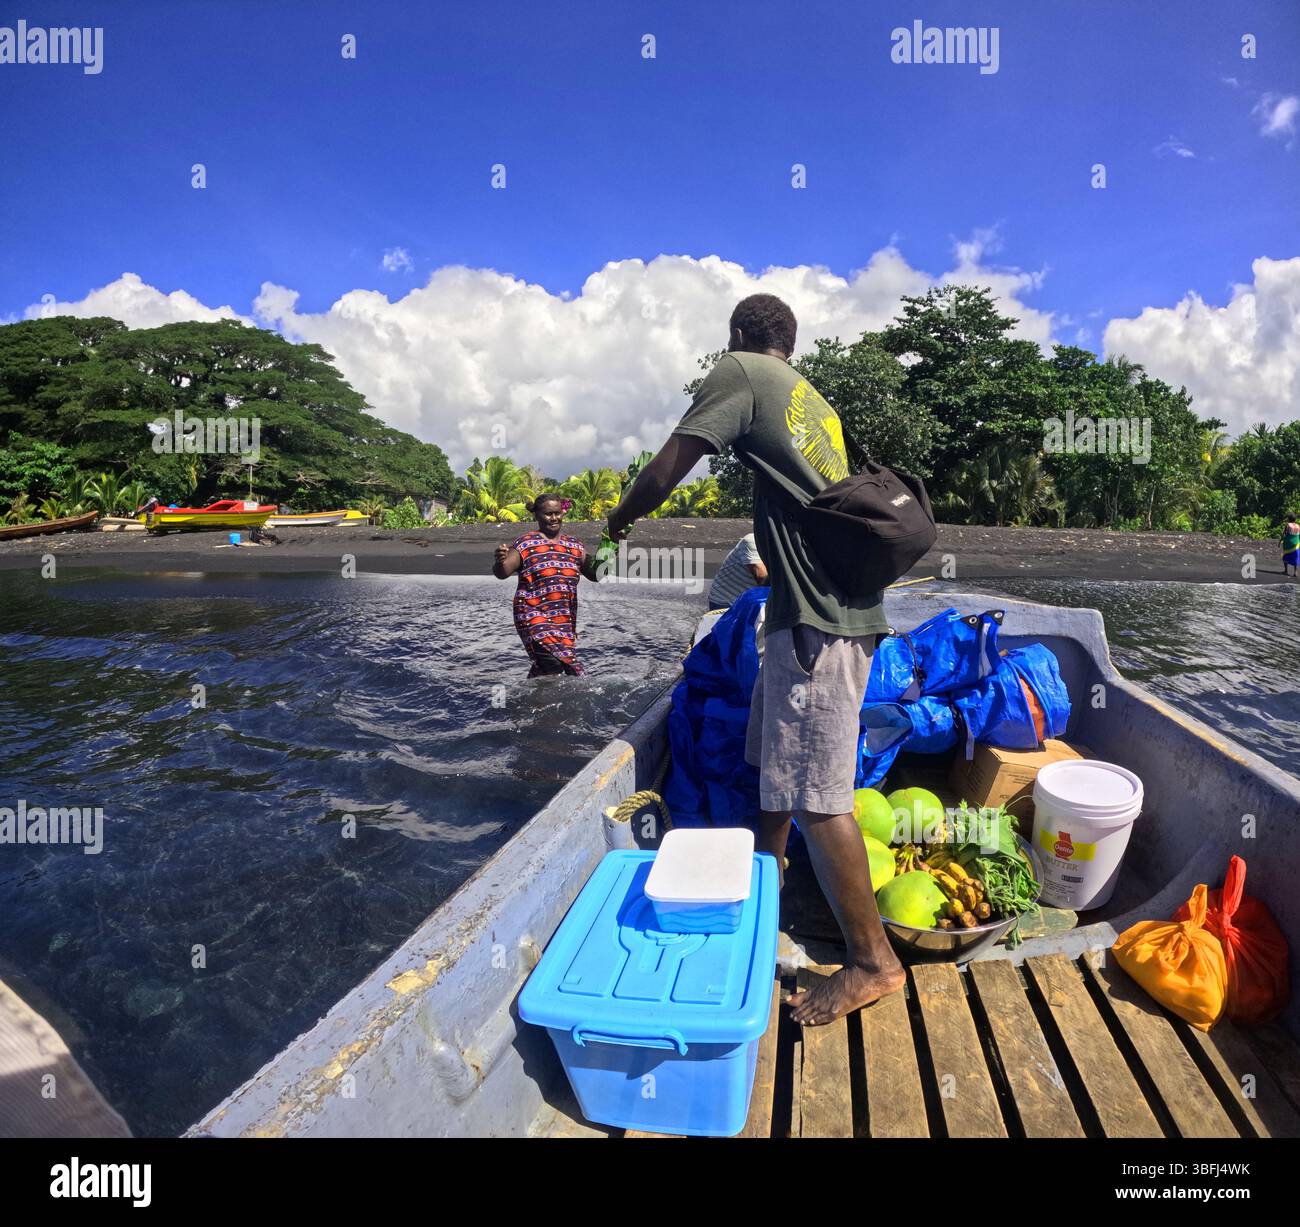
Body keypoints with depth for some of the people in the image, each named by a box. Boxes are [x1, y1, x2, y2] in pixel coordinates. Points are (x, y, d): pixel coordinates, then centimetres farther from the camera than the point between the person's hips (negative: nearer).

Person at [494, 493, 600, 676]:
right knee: (553, 663, -21)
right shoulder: (525, 544, -2)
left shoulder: (574, 545, 13)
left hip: (566, 621, 5)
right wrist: (500, 561, -33)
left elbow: (595, 574, 13)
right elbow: (502, 573, -11)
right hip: (534, 618, -5)